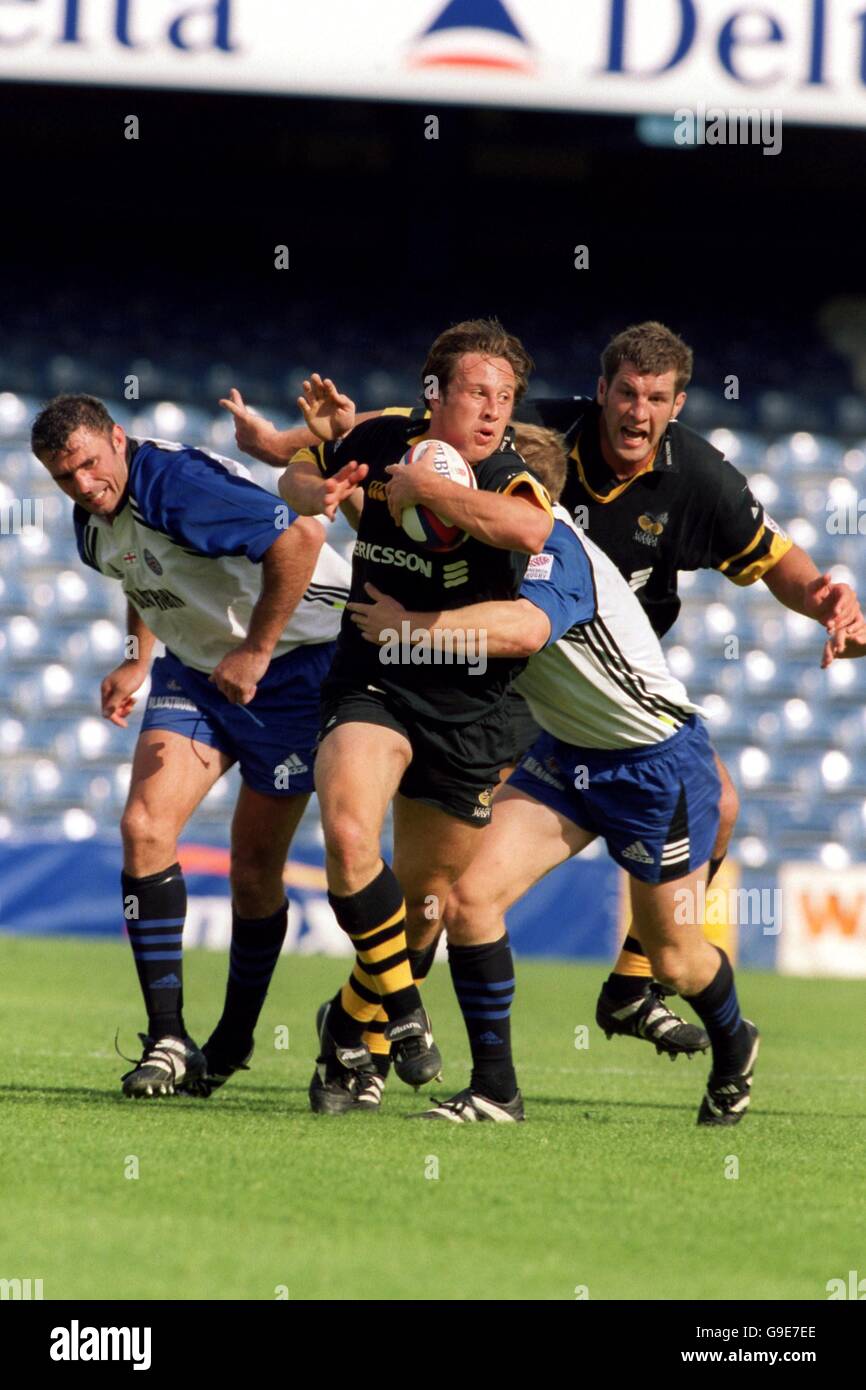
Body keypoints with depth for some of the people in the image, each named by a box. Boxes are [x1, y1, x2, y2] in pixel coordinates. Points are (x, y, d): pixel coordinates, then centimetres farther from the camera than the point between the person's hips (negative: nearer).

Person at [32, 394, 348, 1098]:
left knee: (255, 868, -1)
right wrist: (138, 660, 14)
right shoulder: (94, 523, 2)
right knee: (145, 827, -12)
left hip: (295, 660, -7)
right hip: (196, 668, 8)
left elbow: (299, 537, -35)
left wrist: (255, 652, -28)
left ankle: (233, 1040, 20)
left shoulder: (179, 483, -26)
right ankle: (167, 1039, -9)